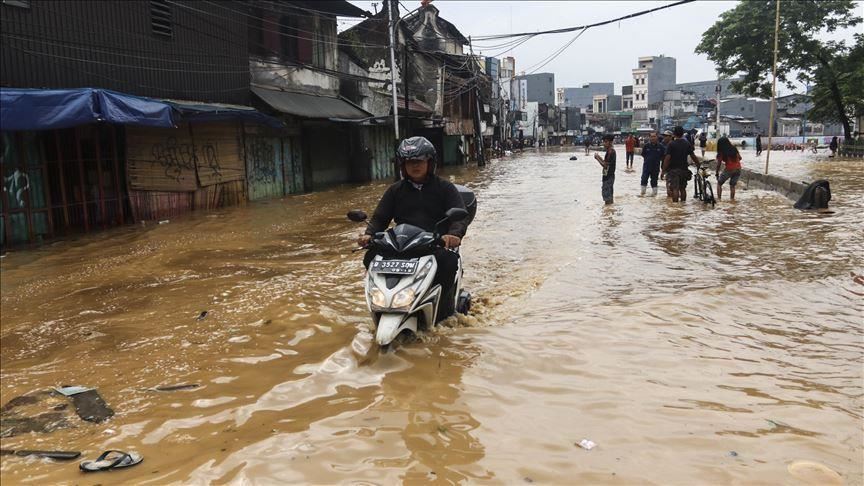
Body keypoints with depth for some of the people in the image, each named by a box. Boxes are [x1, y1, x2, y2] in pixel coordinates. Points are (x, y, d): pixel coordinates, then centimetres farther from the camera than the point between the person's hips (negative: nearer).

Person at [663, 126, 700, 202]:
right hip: (684, 169, 4)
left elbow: (667, 158, -14)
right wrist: (698, 163, 23)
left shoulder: (671, 144, -9)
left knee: (675, 189, -6)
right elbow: (693, 156, 7)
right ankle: (683, 203, 15)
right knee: (683, 188, 12)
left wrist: (663, 170, -10)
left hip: (673, 170, -4)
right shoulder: (687, 144, 4)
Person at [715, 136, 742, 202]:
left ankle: (719, 198, 5)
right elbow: (740, 158, 14)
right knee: (732, 185, 21)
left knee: (719, 183, 13)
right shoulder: (734, 149, 5)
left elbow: (718, 164, -5)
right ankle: (732, 199, 18)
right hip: (738, 169, 4)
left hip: (729, 170, -4)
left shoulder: (721, 153, -7)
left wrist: (717, 173, 6)